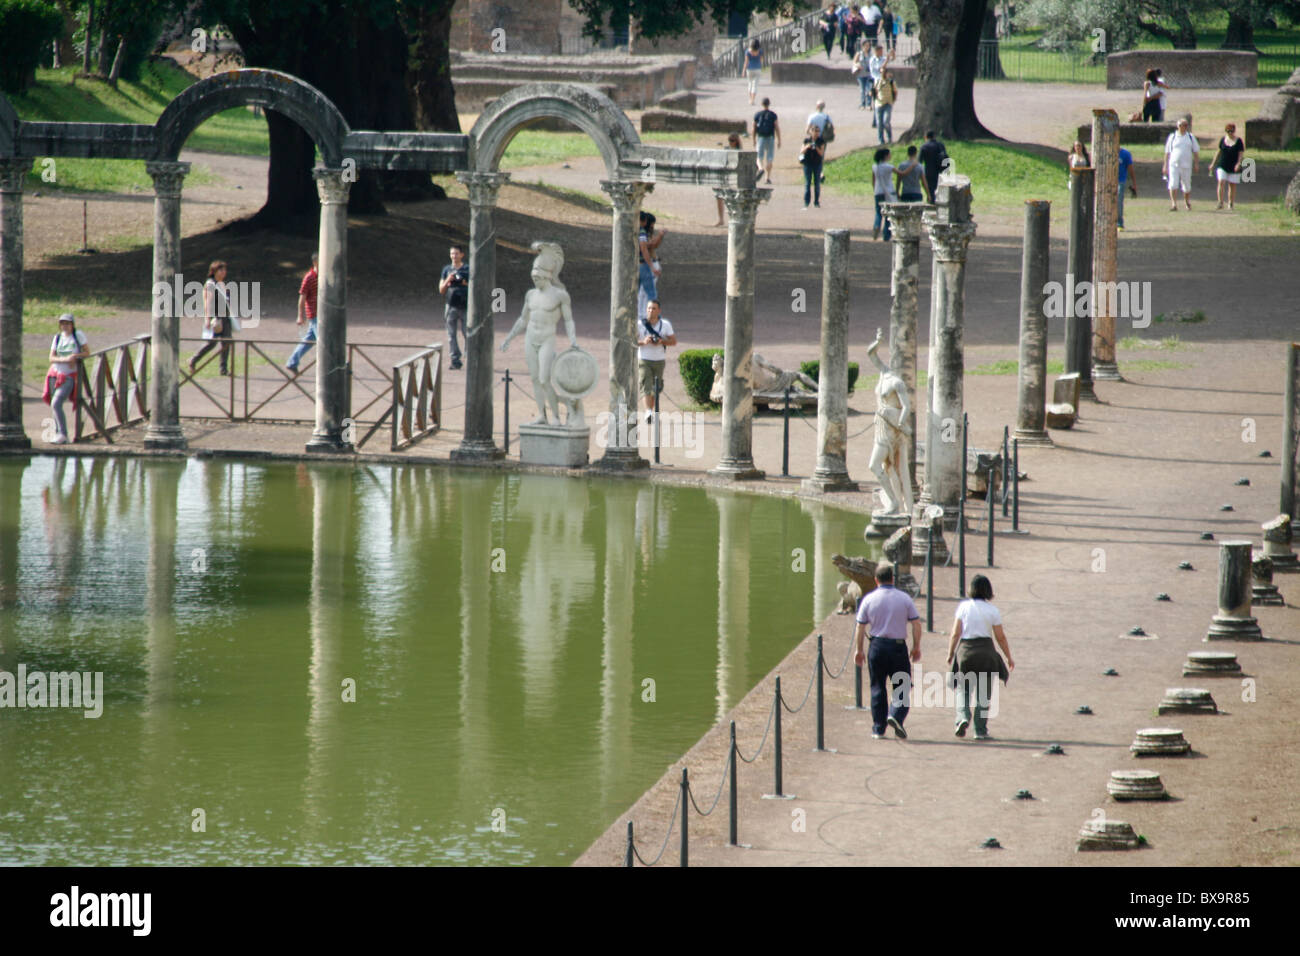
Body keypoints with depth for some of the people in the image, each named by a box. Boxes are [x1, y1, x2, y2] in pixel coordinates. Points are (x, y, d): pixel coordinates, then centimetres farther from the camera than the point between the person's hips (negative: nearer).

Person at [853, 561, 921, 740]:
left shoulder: (868, 600, 0)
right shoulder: (904, 598, -1)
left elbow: (860, 627, 1)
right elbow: (916, 624, -1)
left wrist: (859, 651, 11)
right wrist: (916, 648, 10)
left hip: (877, 646, 1)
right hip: (898, 646, -1)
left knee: (878, 688, 9)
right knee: (901, 686, 6)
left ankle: (878, 729, 10)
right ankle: (896, 715, -19)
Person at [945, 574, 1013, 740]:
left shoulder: (963, 606, -1)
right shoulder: (992, 610, -1)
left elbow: (955, 633, -4)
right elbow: (1000, 637, 0)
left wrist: (950, 654, 6)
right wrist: (1009, 658, 10)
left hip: (965, 650, 0)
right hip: (986, 650, 0)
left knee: (963, 689, 12)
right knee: (983, 693, 7)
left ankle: (963, 717, -13)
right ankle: (980, 731, 6)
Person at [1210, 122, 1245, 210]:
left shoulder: (1239, 141, -4)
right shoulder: (1223, 140, 6)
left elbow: (1241, 154, -7)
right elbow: (1219, 152, 14)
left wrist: (1238, 163, -23)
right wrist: (1213, 163, 14)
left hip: (1234, 167, -2)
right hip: (1222, 166, 2)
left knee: (1232, 185, 5)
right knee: (1221, 182, -13)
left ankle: (1231, 203, 16)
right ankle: (1220, 203, -13)